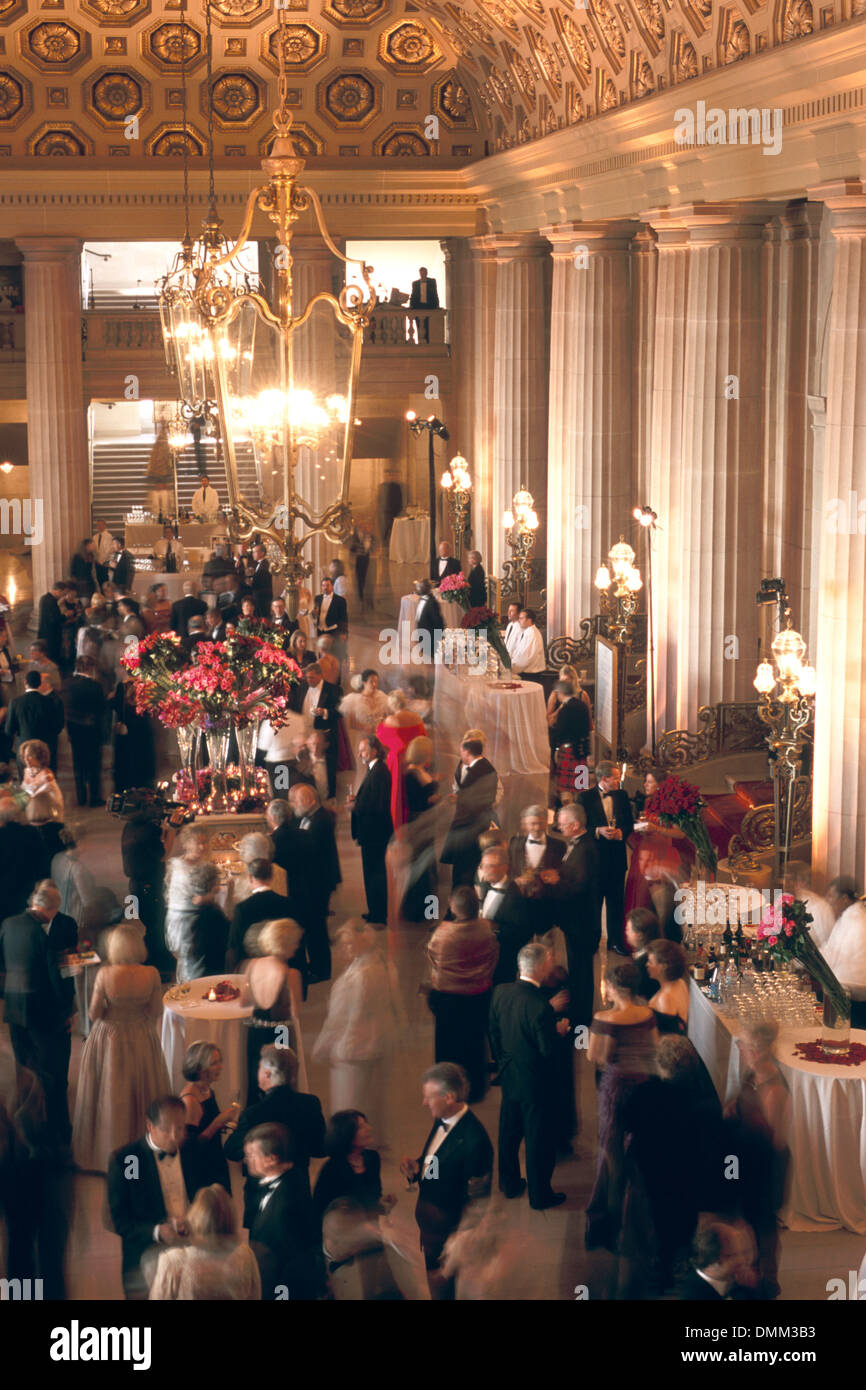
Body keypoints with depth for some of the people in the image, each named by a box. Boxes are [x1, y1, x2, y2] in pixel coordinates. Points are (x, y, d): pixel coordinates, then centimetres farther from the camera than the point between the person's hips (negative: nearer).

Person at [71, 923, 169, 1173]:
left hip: (109, 1038, -1)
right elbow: (156, 1012, -7)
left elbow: (94, 1014, -13)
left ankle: (108, 1152, 22)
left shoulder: (105, 974, -19)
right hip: (142, 1040, 1)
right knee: (142, 1092, 17)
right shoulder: (151, 975, -15)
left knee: (109, 1095, 12)